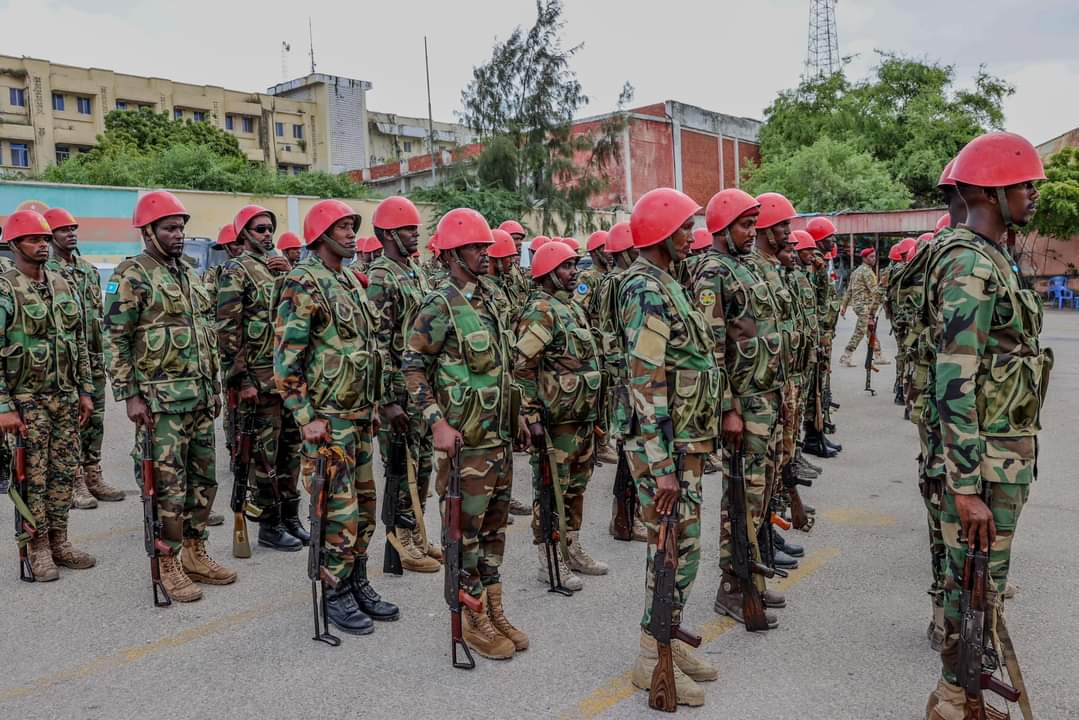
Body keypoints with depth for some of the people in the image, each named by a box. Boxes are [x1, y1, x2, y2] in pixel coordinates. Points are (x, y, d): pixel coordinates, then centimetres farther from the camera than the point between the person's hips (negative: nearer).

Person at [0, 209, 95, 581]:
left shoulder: (64, 286, 8)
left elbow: (80, 343, 13)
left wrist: (85, 391, 10)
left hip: (65, 396, 5)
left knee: (64, 471, 10)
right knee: (33, 477, 1)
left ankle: (59, 541, 21)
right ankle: (38, 550, 13)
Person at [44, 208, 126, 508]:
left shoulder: (89, 270, 15)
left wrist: (101, 354, 15)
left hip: (93, 359, 6)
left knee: (94, 419, 10)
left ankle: (93, 477, 19)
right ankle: (75, 483, 5)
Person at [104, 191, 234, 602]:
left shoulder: (188, 274, 15)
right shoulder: (131, 277, -8)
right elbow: (115, 341, -11)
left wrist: (214, 386, 17)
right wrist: (129, 396, -16)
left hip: (200, 397, 8)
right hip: (161, 399, -7)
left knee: (203, 479, 12)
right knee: (168, 484, -2)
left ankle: (195, 554, 25)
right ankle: (169, 566, 11)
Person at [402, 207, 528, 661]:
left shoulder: (488, 301, 12)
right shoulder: (440, 305, -12)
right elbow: (413, 366, -14)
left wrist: (517, 417, 18)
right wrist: (437, 423, -22)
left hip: (499, 435, 8)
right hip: (465, 438, -8)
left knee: (494, 525, 15)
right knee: (467, 530, 3)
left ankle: (494, 612, 27)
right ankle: (471, 620, 16)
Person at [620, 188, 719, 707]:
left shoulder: (665, 284, 14)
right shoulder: (647, 290, -18)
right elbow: (646, 386, -24)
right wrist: (661, 466, -25)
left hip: (686, 443, 10)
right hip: (664, 446, -10)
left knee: (682, 547, 16)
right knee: (673, 549, -1)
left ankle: (668, 640, 30)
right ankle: (653, 660, 14)